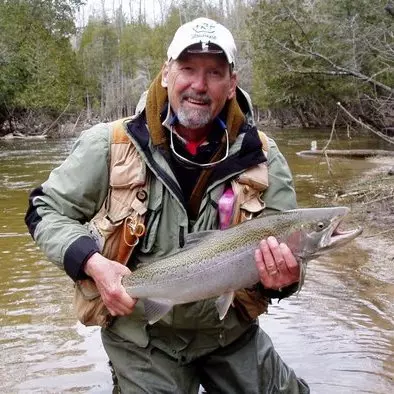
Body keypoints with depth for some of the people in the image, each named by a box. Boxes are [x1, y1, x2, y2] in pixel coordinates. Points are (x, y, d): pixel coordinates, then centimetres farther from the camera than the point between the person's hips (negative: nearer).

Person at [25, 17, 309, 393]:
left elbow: (287, 249, -3)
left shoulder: (261, 157, -8)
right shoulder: (111, 145, -13)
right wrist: (94, 263, -20)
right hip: (143, 336, -2)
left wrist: (282, 276, -27)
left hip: (231, 331, 3)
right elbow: (45, 211, -3)